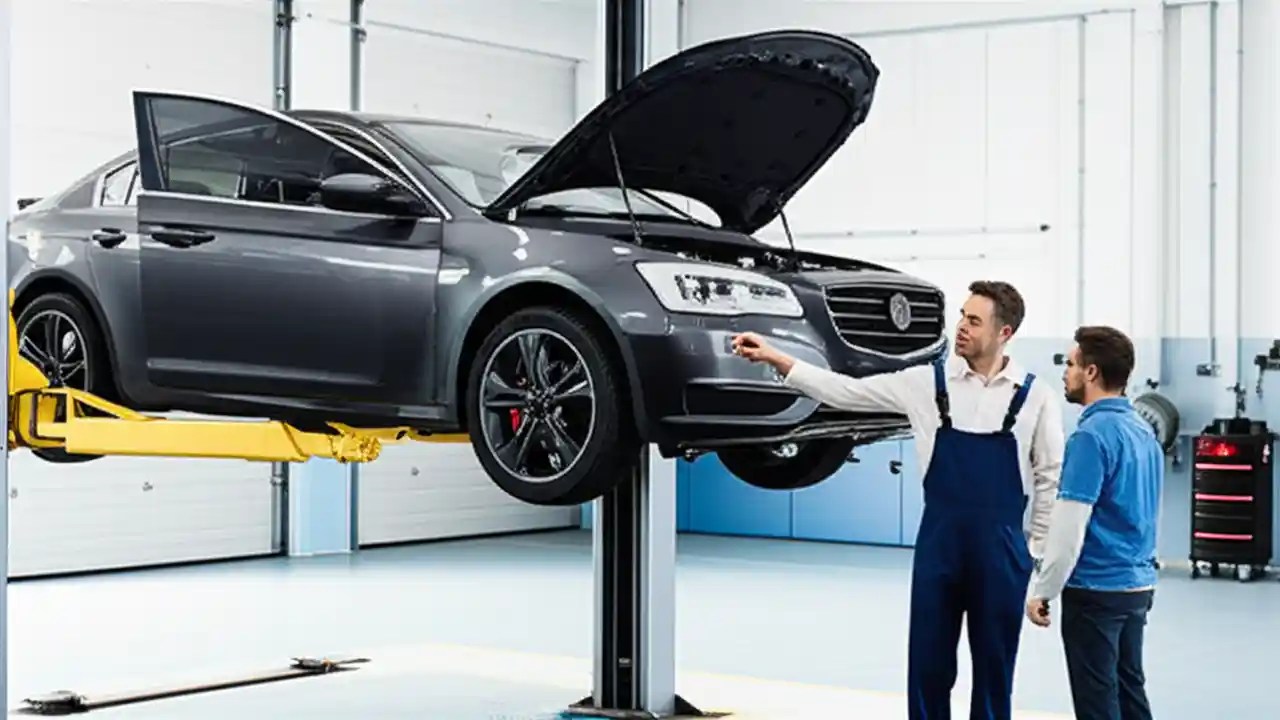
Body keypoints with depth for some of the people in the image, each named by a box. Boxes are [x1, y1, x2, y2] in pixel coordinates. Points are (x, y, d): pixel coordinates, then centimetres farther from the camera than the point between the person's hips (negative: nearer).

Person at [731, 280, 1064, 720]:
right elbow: (848, 392, -1)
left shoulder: (1034, 395, -1)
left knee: (994, 667, 8)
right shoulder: (929, 382, 1)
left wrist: (1036, 549, 1)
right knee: (928, 665, 6)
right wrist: (776, 359, -9)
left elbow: (1051, 478, 3)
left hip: (1002, 550, -1)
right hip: (937, 544, 1)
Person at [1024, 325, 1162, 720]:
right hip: (1137, 584, 9)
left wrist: (1042, 591, -12)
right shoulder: (1144, 431, 10)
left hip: (1097, 588, -9)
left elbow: (1069, 525, -21)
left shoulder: (1092, 435, -18)